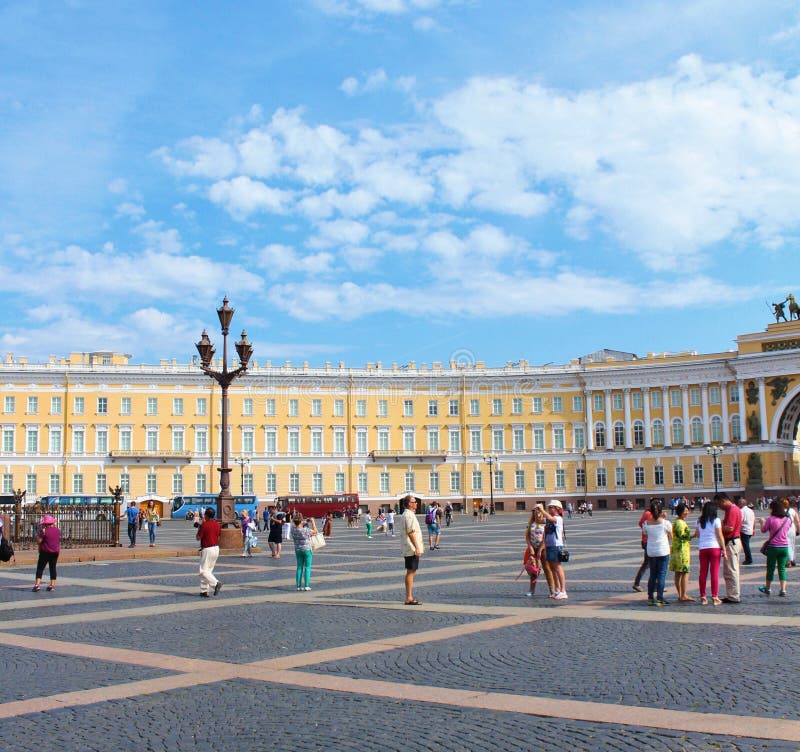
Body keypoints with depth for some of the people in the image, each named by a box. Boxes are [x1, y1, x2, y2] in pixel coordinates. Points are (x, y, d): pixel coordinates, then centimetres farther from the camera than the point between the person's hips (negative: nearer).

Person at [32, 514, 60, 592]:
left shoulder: (44, 531, -15)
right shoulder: (57, 530, 3)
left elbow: (38, 541, -13)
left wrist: (39, 532, -4)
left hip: (45, 552, -5)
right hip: (55, 552, 5)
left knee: (40, 568, 0)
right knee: (53, 568, 11)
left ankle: (37, 584, -8)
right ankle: (52, 585, 11)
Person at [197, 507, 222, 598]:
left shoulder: (204, 525, -15)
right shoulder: (217, 524, 7)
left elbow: (198, 538, -7)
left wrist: (199, 526, 2)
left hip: (207, 549, -7)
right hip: (216, 548, 8)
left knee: (203, 571, -3)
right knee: (208, 570, 14)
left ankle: (216, 583, -23)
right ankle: (204, 591, 15)